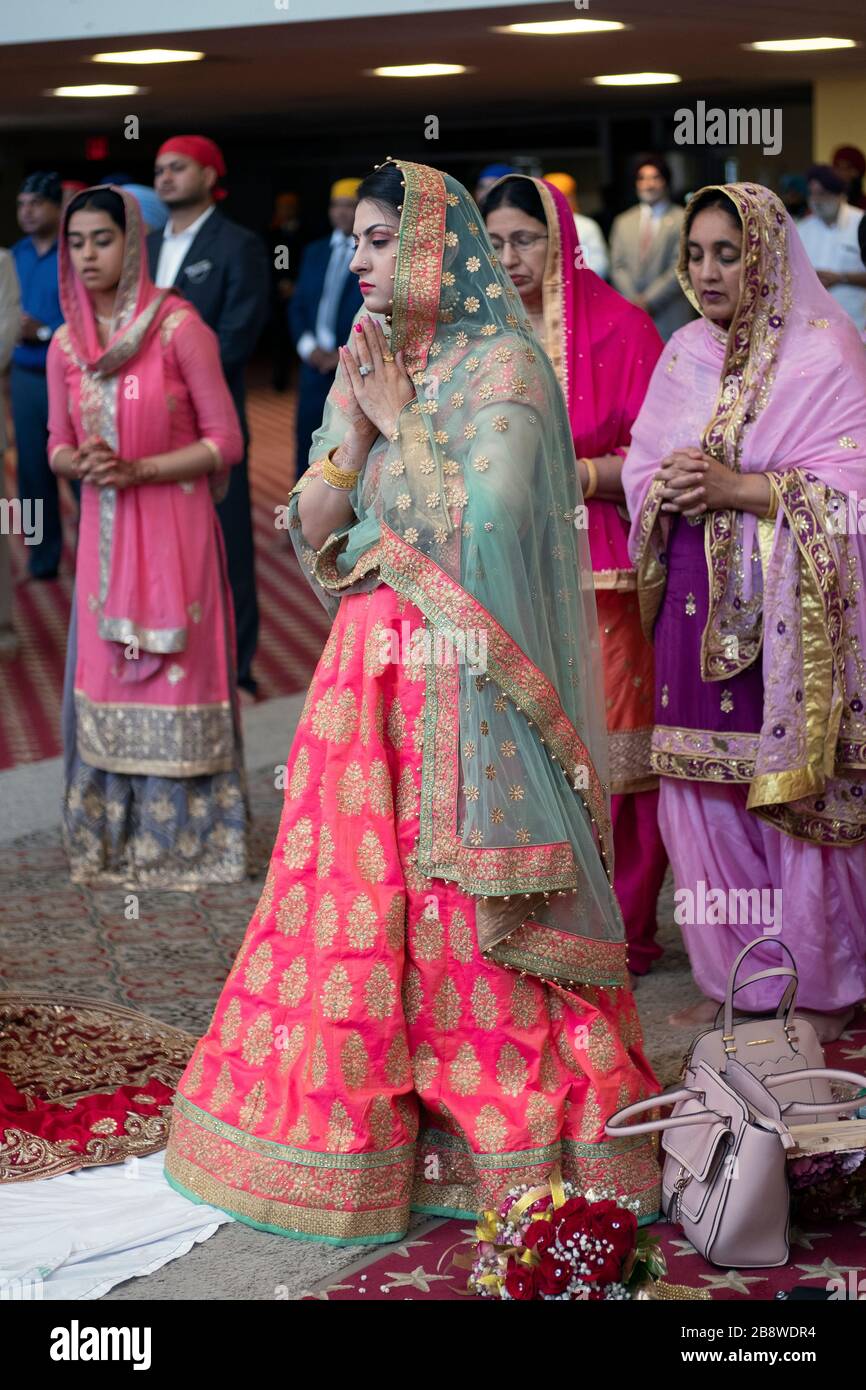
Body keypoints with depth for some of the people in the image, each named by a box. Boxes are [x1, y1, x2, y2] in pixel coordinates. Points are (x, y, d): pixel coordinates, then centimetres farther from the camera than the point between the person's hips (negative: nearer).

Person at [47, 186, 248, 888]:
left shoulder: (179, 328, -10)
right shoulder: (66, 343, 6)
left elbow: (225, 441, -9)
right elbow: (58, 445, 13)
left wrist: (140, 469, -18)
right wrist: (81, 464, -11)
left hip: (174, 530, -5)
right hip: (104, 532, 5)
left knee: (174, 675, -1)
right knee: (104, 679, 6)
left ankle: (186, 840, 9)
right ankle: (113, 840, 15)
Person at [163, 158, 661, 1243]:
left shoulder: (502, 365, -7)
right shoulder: (365, 370, 13)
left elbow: (487, 523, -18)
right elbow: (312, 531, 9)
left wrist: (403, 419, -10)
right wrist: (357, 428, -5)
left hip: (466, 678, -6)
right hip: (371, 665, 6)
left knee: (470, 906, -1)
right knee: (358, 898, 6)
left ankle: (507, 1139, 11)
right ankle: (364, 1124, 17)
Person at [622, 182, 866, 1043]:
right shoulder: (686, 352, 13)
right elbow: (642, 464, 16)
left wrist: (741, 489, -19)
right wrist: (669, 488, -7)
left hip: (792, 608, -6)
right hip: (699, 603, 6)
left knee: (797, 792, -2)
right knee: (702, 790, 6)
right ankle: (733, 978, 19)